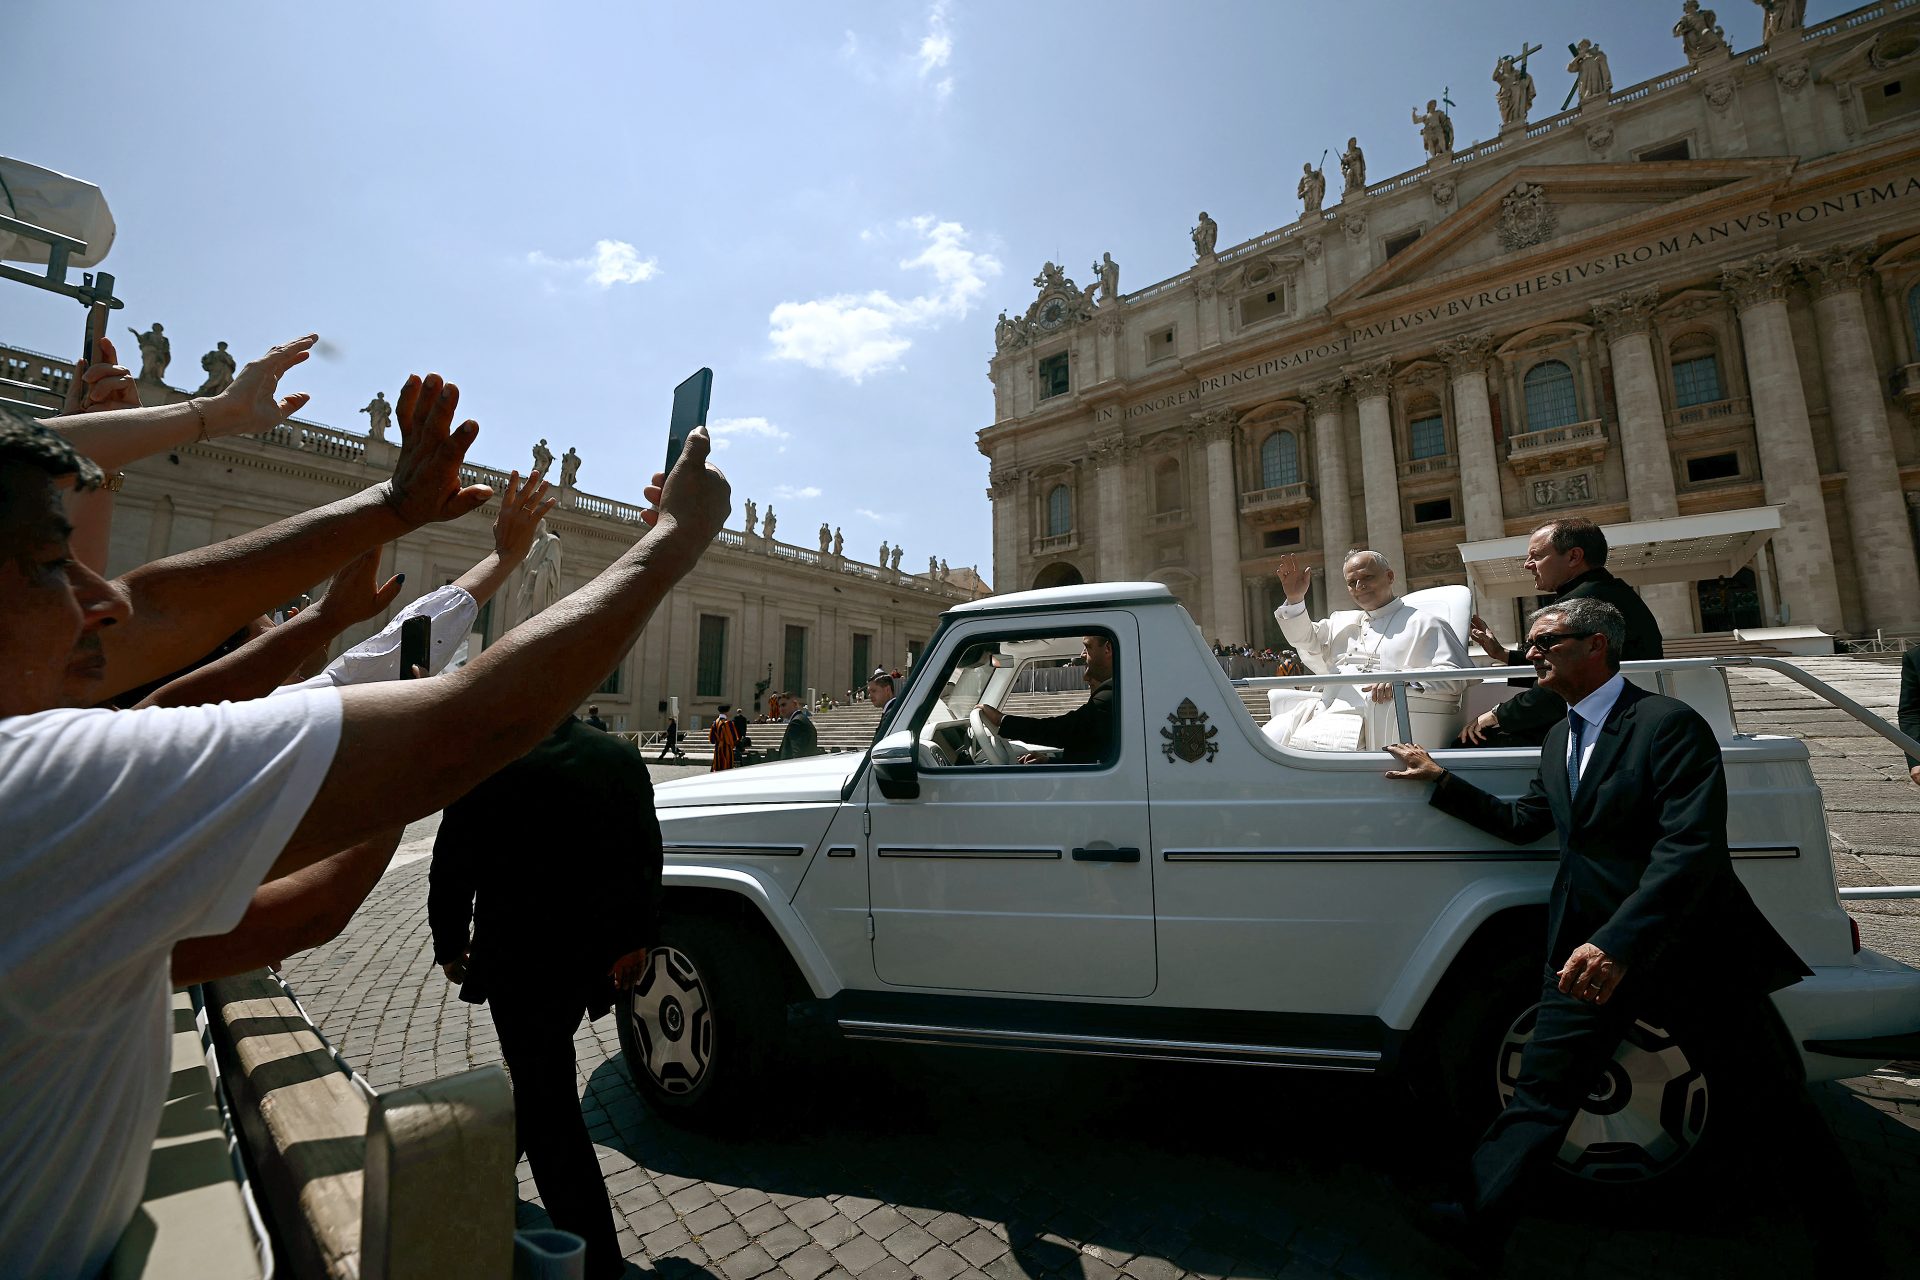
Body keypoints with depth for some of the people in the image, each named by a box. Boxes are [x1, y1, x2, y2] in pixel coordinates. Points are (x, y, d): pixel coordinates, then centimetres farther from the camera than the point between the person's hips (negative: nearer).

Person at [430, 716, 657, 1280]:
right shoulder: (621, 758, -5)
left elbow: (452, 867, -9)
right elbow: (645, 856, 2)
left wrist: (449, 943, 9)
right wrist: (638, 937, 14)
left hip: (518, 959, -5)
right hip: (591, 952, 6)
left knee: (547, 1095, 6)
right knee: (541, 1075, 28)